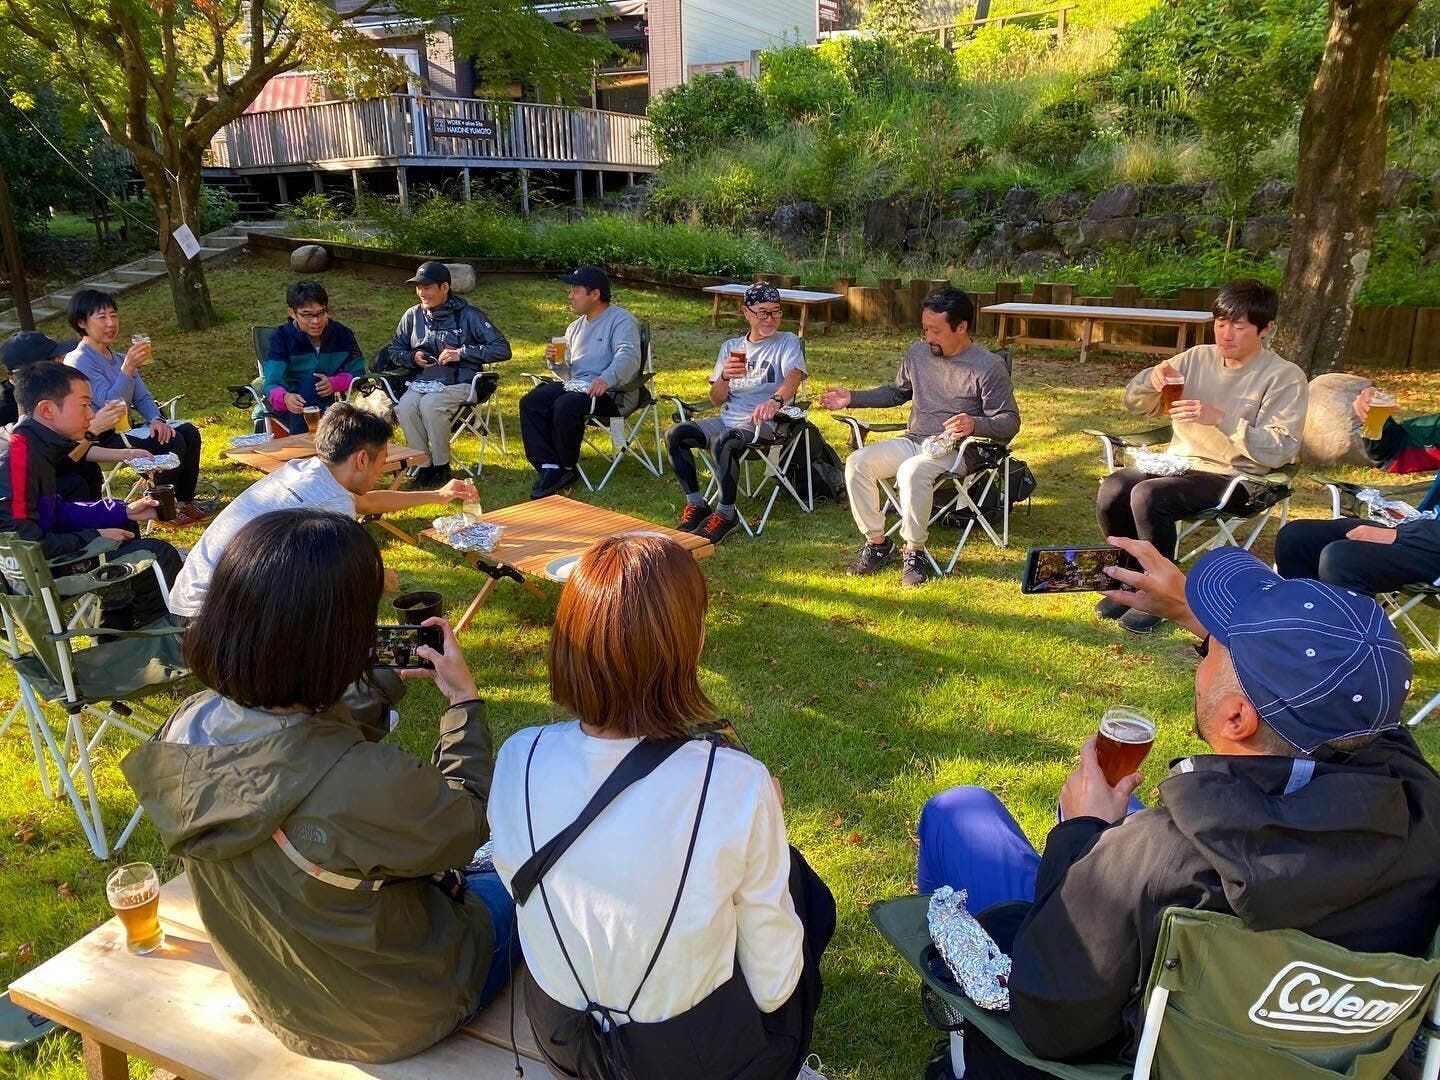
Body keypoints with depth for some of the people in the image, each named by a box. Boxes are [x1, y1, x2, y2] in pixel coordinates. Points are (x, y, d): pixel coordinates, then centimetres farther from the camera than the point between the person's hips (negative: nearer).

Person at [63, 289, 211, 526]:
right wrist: (128, 368, -34)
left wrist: (156, 419, -11)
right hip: (100, 441, -8)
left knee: (189, 433, -5)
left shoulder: (118, 358, 12)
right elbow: (109, 403, -23)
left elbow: (142, 397, 10)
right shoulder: (79, 361, -14)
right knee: (172, 443, -23)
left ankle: (184, 501, 1)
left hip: (124, 429, 8)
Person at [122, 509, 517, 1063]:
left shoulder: (186, 728, -21)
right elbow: (468, 826, -20)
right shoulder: (369, 783, -44)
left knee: (468, 870, 29)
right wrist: (465, 699, -10)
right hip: (390, 1020, -6)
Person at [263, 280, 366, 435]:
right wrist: (285, 398, -45)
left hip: (332, 399, 2)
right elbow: (272, 382, -19)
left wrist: (335, 383, -18)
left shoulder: (342, 334, -1)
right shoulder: (281, 337, -9)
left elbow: (358, 373, 4)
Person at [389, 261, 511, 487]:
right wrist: (413, 357, -2)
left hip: (458, 383, -4)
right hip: (422, 382, 4)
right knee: (405, 407, -27)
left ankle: (442, 466, -15)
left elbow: (502, 349, -9)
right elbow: (395, 350, 22)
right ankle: (423, 465, -12)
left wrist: (462, 353, -15)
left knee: (430, 404, -33)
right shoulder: (413, 315, 10)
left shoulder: (468, 315, -3)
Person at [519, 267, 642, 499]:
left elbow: (628, 357, -20)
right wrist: (555, 362, 3)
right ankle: (549, 467, -20)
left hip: (611, 391, -8)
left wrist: (606, 379, -39)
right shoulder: (575, 327, 24)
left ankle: (566, 468, -13)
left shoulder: (621, 320, -2)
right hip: (575, 385, 8)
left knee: (566, 406, -34)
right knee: (530, 403, -15)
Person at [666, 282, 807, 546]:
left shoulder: (787, 342, 2)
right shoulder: (731, 347, 15)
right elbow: (716, 400, 9)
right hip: (727, 419, 6)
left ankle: (726, 514, -19)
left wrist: (775, 400, -43)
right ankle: (696, 504, -5)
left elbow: (793, 377, -21)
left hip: (763, 423, -6)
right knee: (674, 434, -13)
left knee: (722, 441, -34)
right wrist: (724, 377, -14)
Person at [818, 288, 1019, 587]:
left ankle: (914, 551, -18)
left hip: (954, 450, -6)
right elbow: (895, 393, 25)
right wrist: (852, 398, 14)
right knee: (857, 462, -18)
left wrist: (975, 424, -29)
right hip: (912, 442, 6)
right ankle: (876, 542, -7)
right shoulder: (918, 353, 9)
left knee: (912, 472, -37)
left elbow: (1010, 422, -8)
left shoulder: (988, 367, -8)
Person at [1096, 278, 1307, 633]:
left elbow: (1280, 451, -16)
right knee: (1112, 490, -23)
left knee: (1148, 495, -31)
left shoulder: (1285, 377, -6)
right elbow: (1135, 404, 11)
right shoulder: (1197, 358, 9)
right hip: (1179, 462, 5)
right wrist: (1151, 379, -12)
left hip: (1234, 478, -5)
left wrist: (1221, 419, -27)